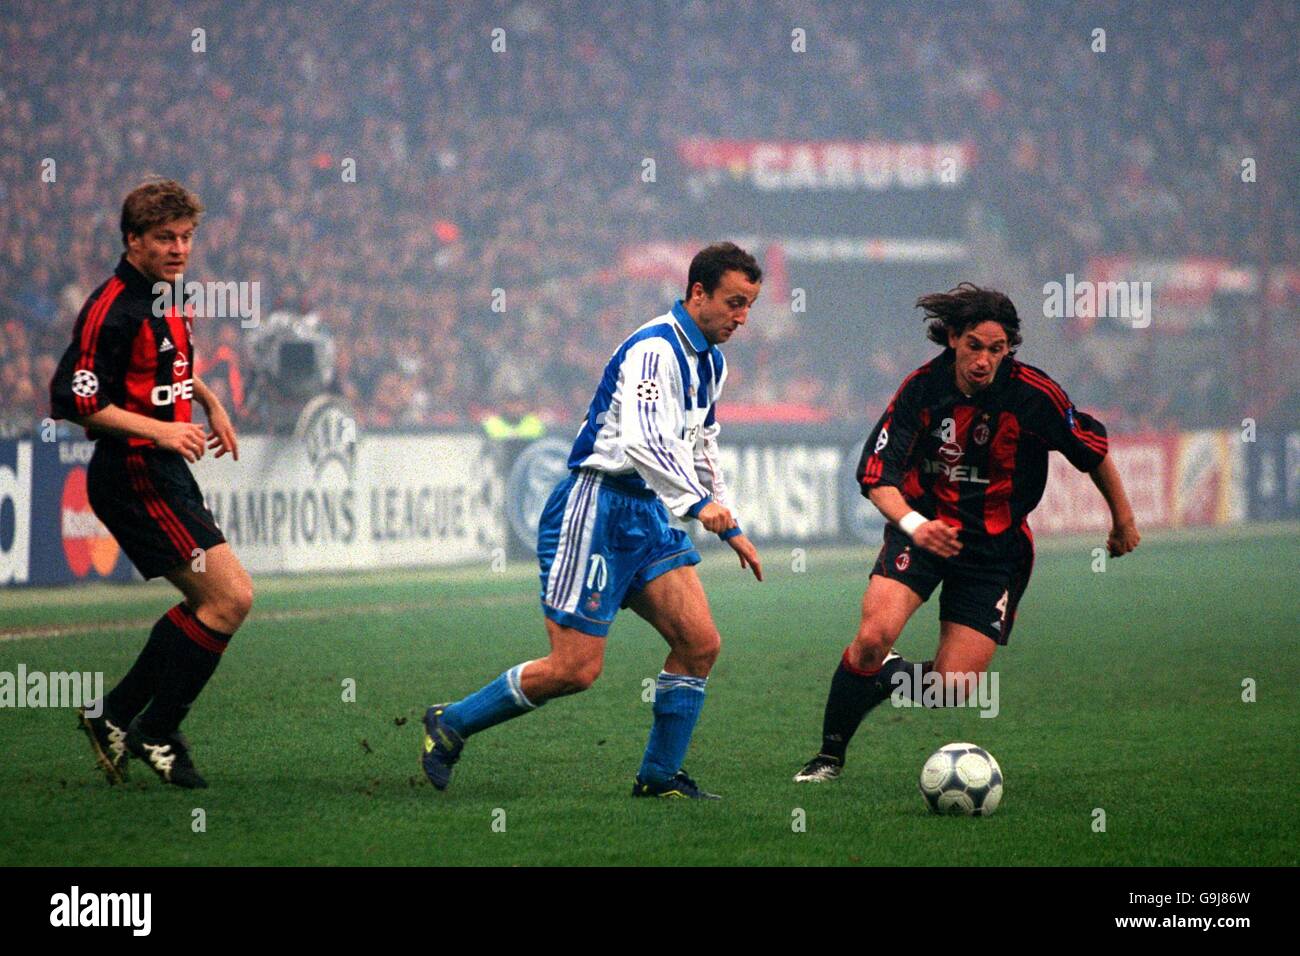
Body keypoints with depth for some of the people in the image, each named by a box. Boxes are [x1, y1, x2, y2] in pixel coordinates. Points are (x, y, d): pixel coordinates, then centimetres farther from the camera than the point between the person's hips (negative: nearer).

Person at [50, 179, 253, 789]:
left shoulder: (161, 300, 12)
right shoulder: (113, 308, -17)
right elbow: (71, 399, -22)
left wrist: (210, 403, 25)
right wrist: (158, 430, -23)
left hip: (164, 476, 10)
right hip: (135, 480, -10)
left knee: (212, 603, 12)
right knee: (230, 597, -13)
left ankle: (115, 714, 20)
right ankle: (156, 732, -2)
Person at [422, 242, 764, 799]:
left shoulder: (709, 361, 14)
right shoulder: (654, 349, -17)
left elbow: (699, 446, 29)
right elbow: (640, 439, -32)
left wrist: (731, 528, 29)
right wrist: (697, 502, -42)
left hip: (646, 514, 9)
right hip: (596, 508, -9)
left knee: (700, 643, -4)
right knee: (576, 669, -10)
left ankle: (659, 775, 7)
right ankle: (450, 724, 8)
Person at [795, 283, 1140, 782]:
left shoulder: (1033, 393, -15)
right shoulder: (923, 387, -13)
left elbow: (1092, 447, 1)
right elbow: (876, 473, -15)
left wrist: (1123, 520, 12)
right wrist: (913, 523, -34)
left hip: (997, 549, 0)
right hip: (924, 529, 0)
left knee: (952, 689, -9)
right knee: (873, 636, -24)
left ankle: (880, 678, 26)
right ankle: (830, 755, -2)